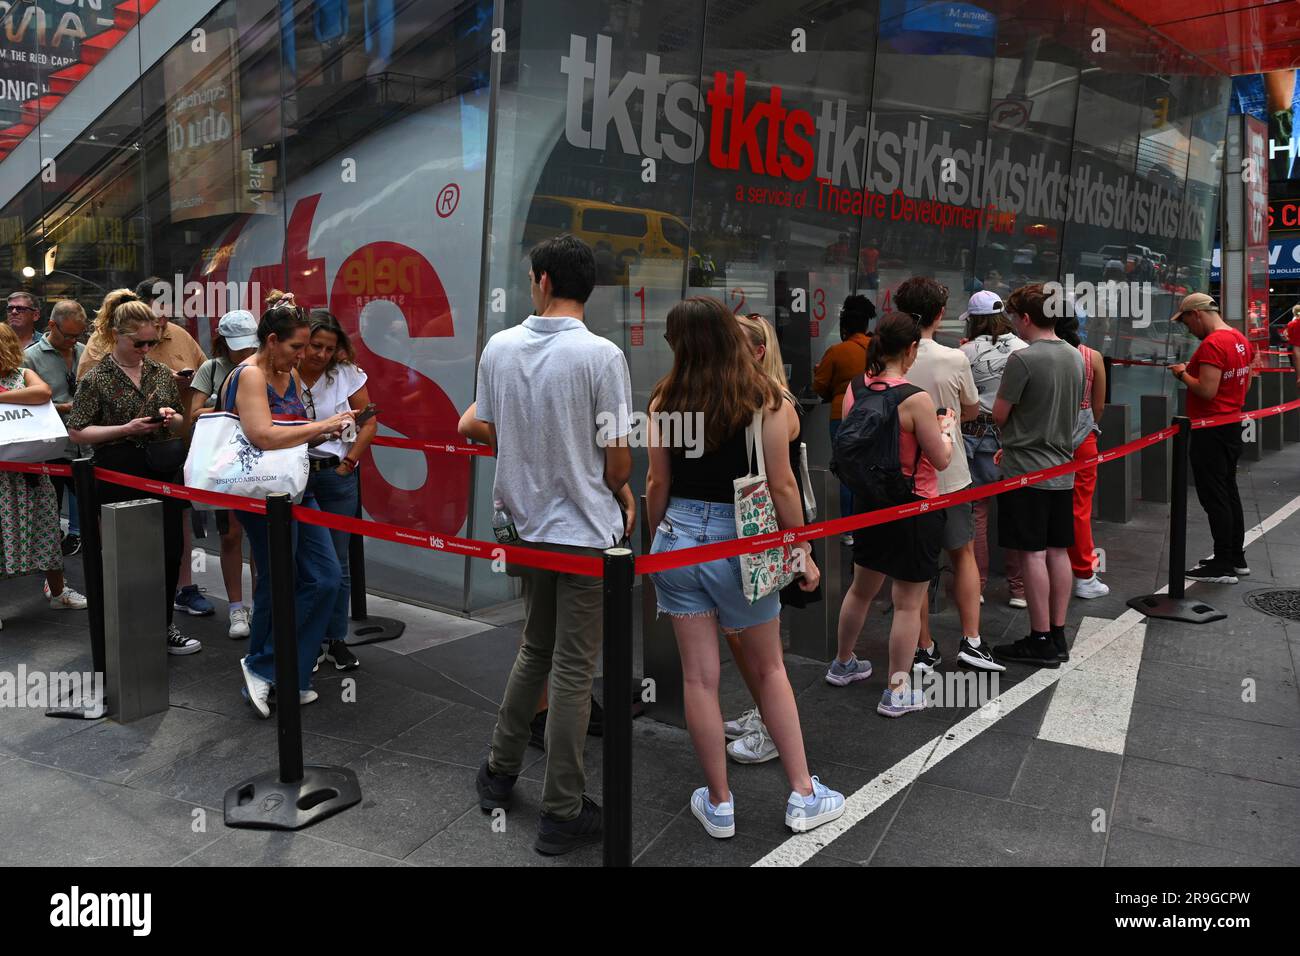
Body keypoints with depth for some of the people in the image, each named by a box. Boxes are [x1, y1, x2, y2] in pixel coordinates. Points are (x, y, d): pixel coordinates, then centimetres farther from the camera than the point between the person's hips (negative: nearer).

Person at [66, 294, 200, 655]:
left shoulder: (161, 373, 9)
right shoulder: (96, 379, -5)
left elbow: (181, 423, 19)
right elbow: (76, 432, -6)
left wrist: (171, 418, -5)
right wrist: (127, 429, -17)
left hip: (163, 473, 5)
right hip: (120, 478, -4)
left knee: (170, 551, 6)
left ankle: (163, 626, 22)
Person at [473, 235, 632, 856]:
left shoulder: (498, 348, -2)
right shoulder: (601, 355, -16)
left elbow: (491, 436, 8)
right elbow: (618, 463, -13)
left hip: (524, 522, 5)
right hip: (583, 531, -5)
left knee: (535, 650, 23)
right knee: (572, 670, 5)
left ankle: (500, 774, 34)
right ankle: (562, 814, 16)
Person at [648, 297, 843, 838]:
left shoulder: (665, 401, -3)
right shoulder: (763, 400, -10)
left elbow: (657, 485, 2)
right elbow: (781, 487, -9)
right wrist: (803, 552, 2)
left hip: (677, 541, 2)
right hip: (739, 544, -1)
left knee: (699, 677, 9)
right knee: (770, 670, 16)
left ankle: (719, 805, 22)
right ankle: (803, 796, 23)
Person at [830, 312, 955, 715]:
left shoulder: (855, 390, -4)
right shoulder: (916, 399, -22)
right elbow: (941, 459, -13)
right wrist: (946, 427, 5)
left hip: (869, 503, 7)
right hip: (914, 508, -6)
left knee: (861, 588, 24)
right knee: (908, 603, 6)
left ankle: (842, 664, 41)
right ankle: (897, 692, 16)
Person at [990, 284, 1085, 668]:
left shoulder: (1022, 359, -16)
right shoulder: (1075, 357, 9)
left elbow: (999, 416, -12)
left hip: (1026, 471, -7)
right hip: (1062, 468, 8)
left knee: (1033, 554, -2)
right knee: (1058, 551, 11)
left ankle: (1041, 641, 5)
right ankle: (1058, 637, 19)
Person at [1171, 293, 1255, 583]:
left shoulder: (1211, 344, -20)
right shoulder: (1241, 340, 10)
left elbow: (1207, 390, -26)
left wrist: (1182, 374, -10)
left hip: (1210, 430, -10)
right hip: (1233, 425, 10)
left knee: (1214, 496, -3)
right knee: (1229, 491, 17)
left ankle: (1223, 566, 2)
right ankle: (1237, 557, 27)